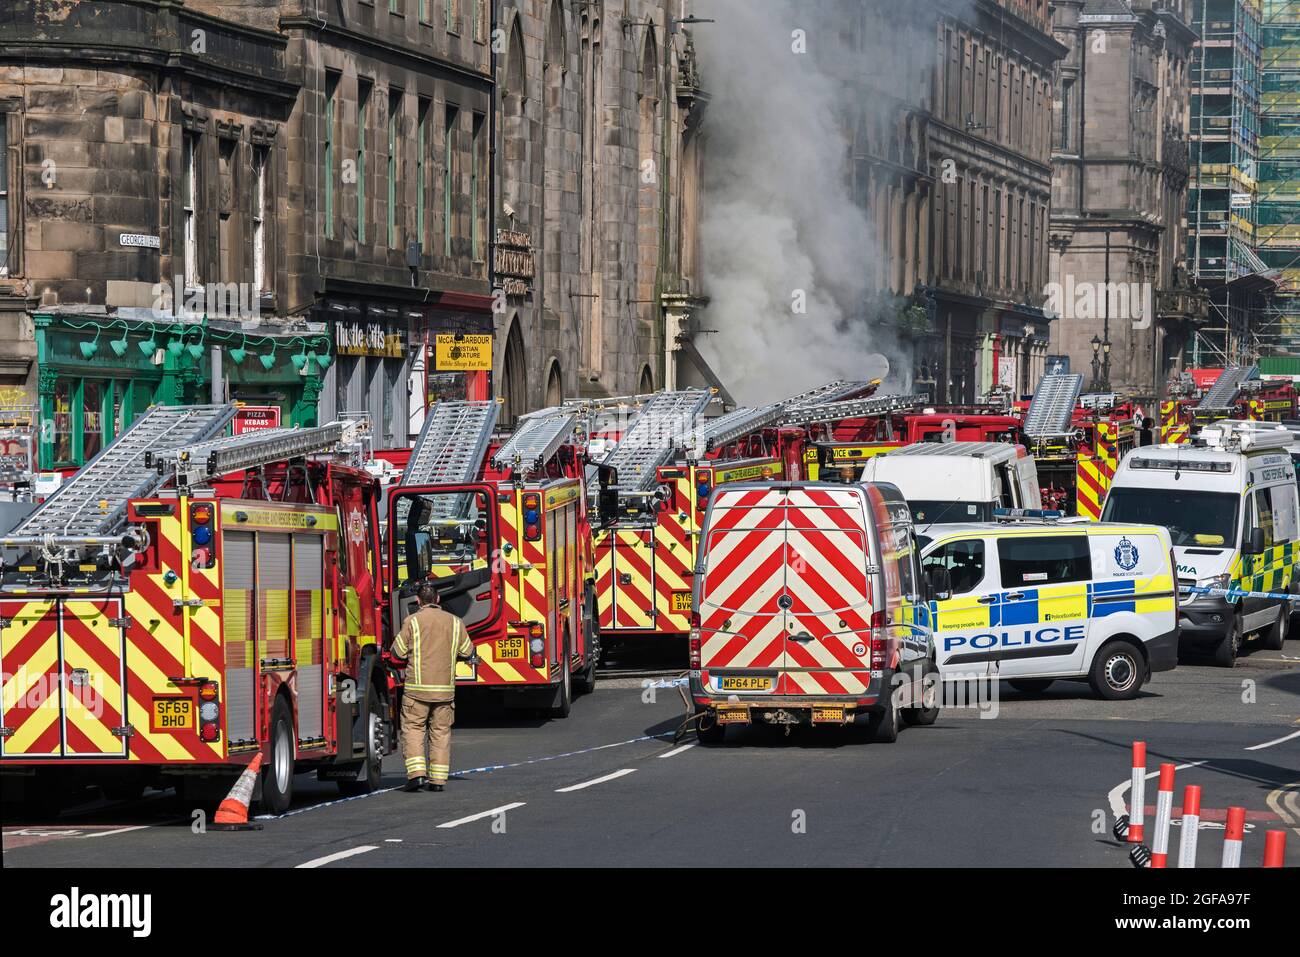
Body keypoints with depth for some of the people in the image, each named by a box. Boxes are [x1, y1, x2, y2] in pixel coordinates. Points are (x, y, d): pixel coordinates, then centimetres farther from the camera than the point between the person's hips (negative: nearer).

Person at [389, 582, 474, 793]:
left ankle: (416, 773, -10)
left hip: (417, 687, -3)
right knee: (441, 731, 10)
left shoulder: (412, 621, -5)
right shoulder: (455, 622, 4)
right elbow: (467, 652, 10)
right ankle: (438, 779, 8)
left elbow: (398, 652, -3)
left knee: (413, 728, 4)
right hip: (446, 688, 3)